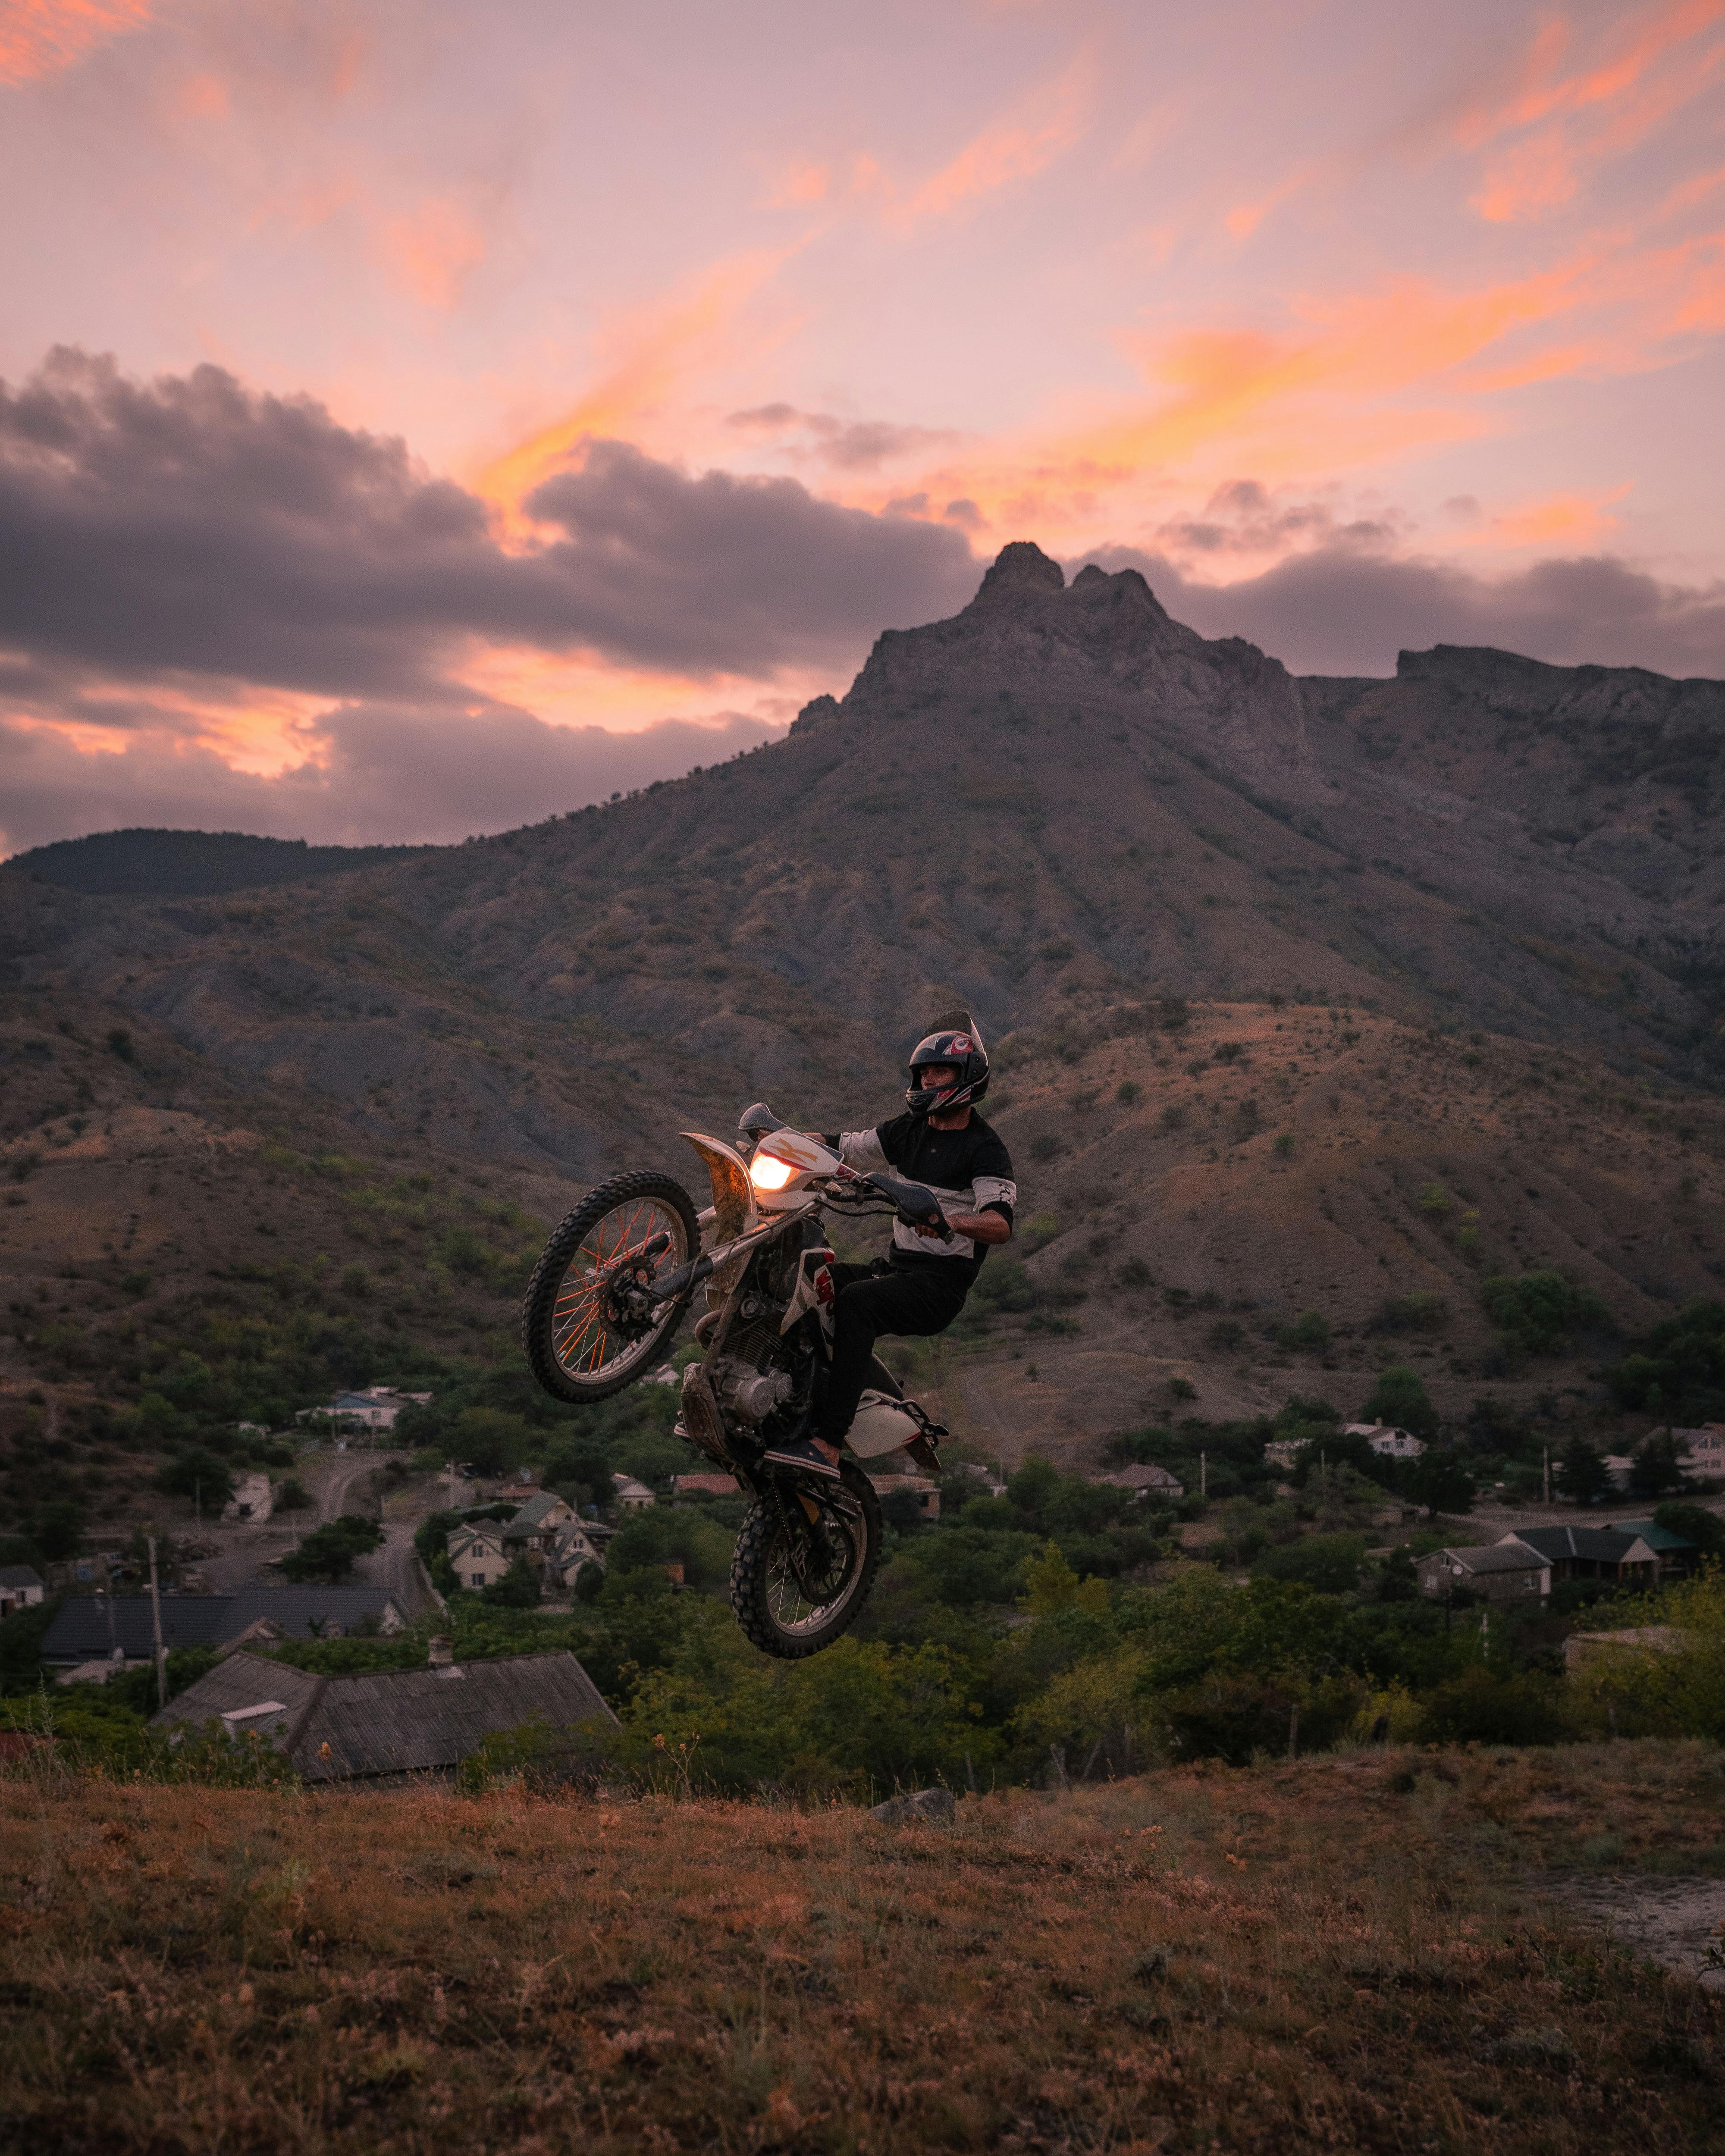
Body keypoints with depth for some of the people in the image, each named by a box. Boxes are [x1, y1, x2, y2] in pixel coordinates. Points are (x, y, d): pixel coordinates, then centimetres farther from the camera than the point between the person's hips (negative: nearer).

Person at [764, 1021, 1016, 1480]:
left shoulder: (985, 1149, -7)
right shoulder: (909, 1130, 15)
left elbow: (1001, 1225, -23)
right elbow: (842, 1148, 17)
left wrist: (952, 1222, -43)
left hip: (940, 1285, -8)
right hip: (894, 1266, 8)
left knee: (855, 1301, -34)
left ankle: (826, 1443, -41)